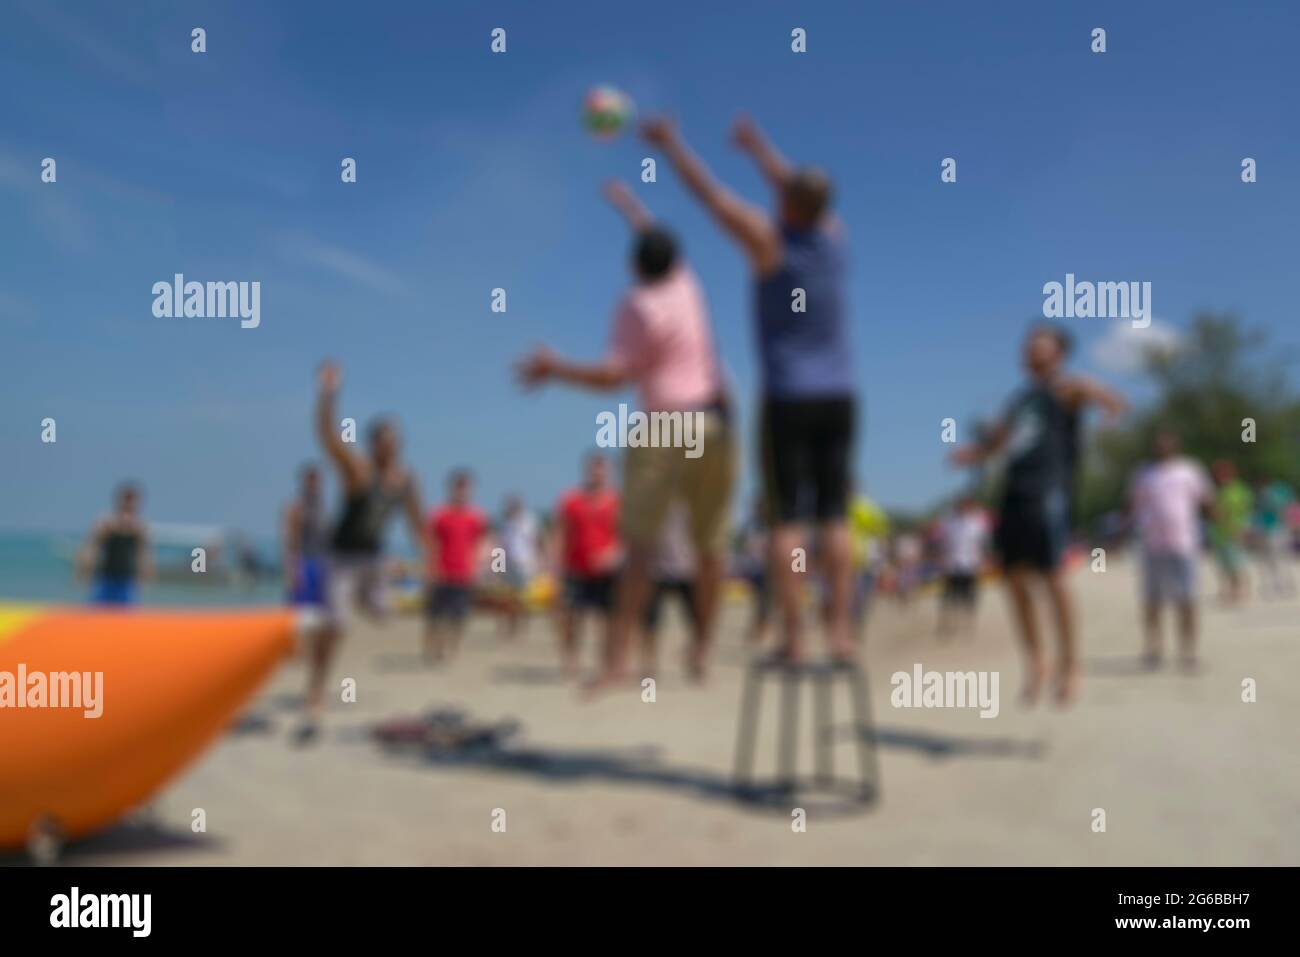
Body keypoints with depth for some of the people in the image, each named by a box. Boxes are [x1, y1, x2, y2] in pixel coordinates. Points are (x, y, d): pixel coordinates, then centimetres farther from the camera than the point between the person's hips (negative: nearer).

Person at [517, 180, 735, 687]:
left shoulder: (640, 306, -7)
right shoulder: (685, 283, 12)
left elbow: (613, 375, -13)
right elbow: (662, 243, 33)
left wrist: (555, 368, -2)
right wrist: (630, 205, 50)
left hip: (665, 426, -7)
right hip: (716, 421, 7)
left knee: (640, 542, -8)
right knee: (709, 541, 11)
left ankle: (618, 656, -12)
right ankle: (702, 649, 16)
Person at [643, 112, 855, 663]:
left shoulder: (768, 241, -7)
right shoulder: (831, 234, 6)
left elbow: (710, 194, 3)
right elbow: (798, 193, 26)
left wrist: (671, 144, 17)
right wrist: (758, 147, 40)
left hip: (788, 400, -4)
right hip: (838, 397, 5)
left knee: (787, 519, -2)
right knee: (834, 517, 4)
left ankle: (792, 637, -2)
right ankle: (840, 631, 3)